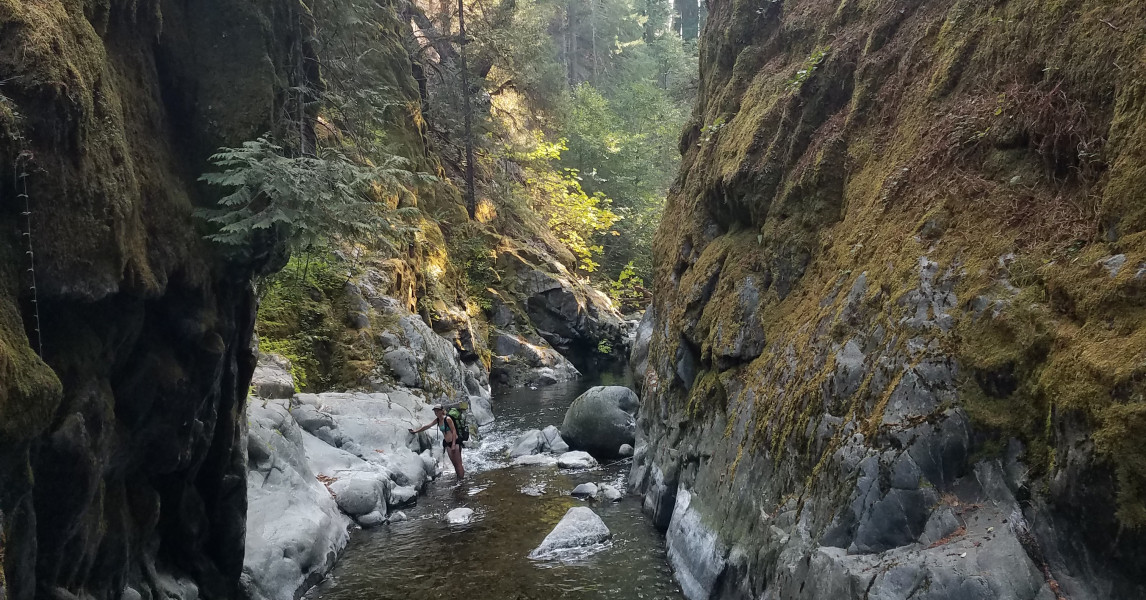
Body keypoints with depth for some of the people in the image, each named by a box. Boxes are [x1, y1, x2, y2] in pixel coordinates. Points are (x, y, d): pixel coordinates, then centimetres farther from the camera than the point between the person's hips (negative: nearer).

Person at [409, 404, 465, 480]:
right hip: (447, 443, 8)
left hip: (455, 441, -8)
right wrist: (416, 431, 12)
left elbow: (454, 431, -15)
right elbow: (427, 426, 14)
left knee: (458, 463, -7)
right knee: (454, 463, 6)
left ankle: (461, 481, -6)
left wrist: (453, 444, -18)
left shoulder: (447, 419, -14)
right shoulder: (437, 420, 9)